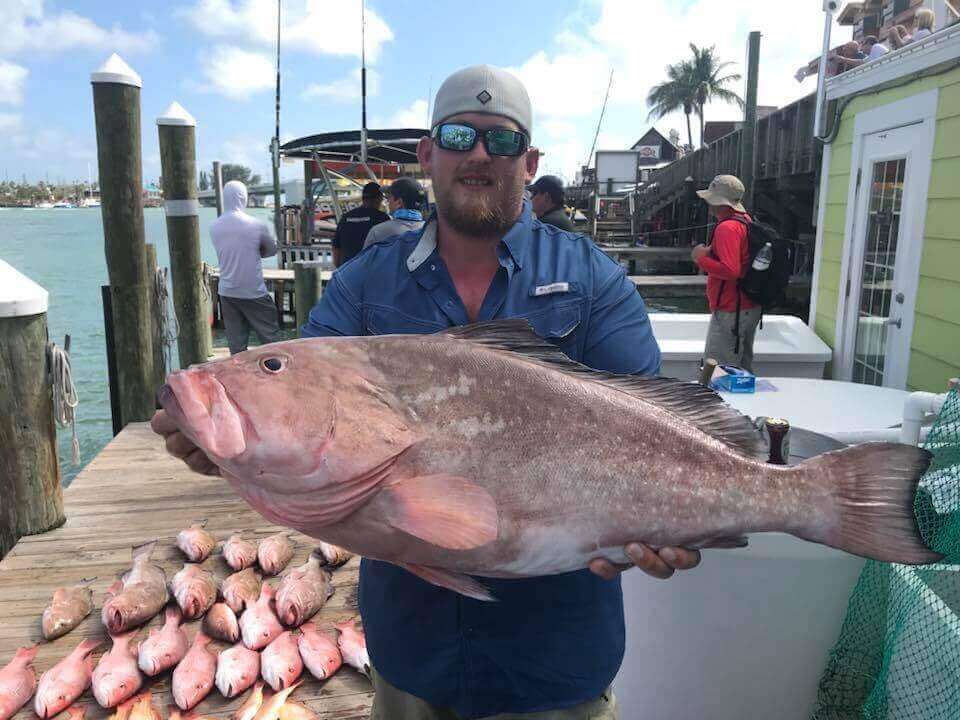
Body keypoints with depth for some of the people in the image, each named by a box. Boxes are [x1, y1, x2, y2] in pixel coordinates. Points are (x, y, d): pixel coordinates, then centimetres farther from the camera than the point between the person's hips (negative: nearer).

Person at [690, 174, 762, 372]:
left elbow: (730, 271, -30)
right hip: (749, 308, 10)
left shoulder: (727, 228, -20)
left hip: (730, 312, -10)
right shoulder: (747, 221, 11)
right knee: (743, 369, 19)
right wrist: (711, 253, 13)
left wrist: (701, 258, -18)